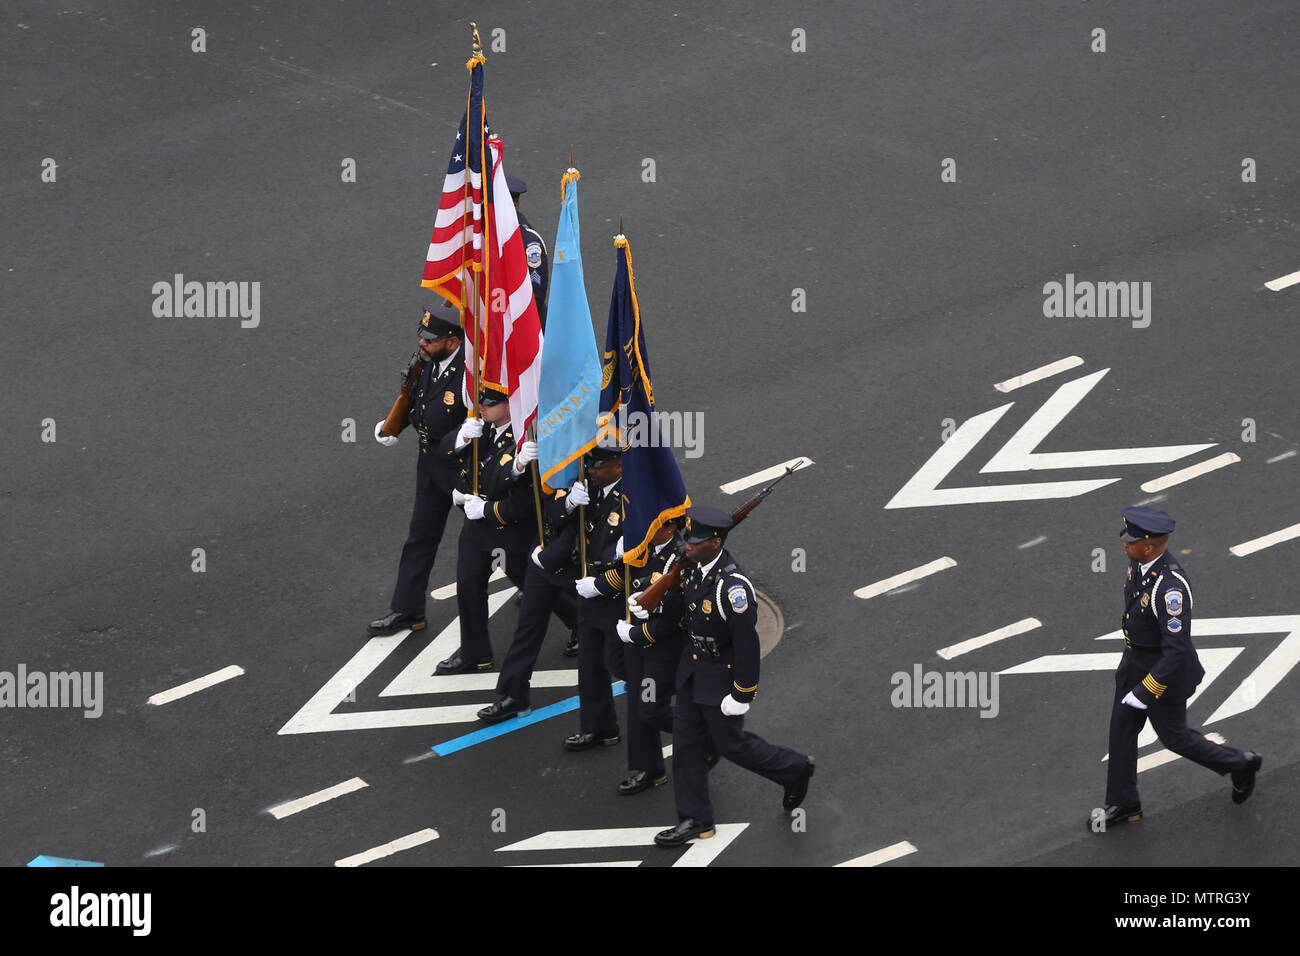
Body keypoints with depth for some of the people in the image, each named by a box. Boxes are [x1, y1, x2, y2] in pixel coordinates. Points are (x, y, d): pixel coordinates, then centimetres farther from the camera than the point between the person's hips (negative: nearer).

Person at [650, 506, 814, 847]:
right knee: (687, 742, 12)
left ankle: (794, 770, 34)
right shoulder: (696, 566, -7)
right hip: (693, 668, 8)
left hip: (722, 675, -8)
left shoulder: (733, 586, -33)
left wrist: (741, 695, -20)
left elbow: (747, 643, -26)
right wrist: (650, 603, 3)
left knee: (730, 743, 10)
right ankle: (695, 819, 24)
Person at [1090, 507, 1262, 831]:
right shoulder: (1142, 561, -11)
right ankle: (1122, 804, 33)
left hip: (1165, 668, -8)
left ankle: (1239, 765, 37)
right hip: (1134, 660, 8)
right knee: (1122, 729, 16)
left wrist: (1143, 694, -31)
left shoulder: (1170, 587, -39)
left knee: (1174, 736, 14)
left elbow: (1177, 650, -36)